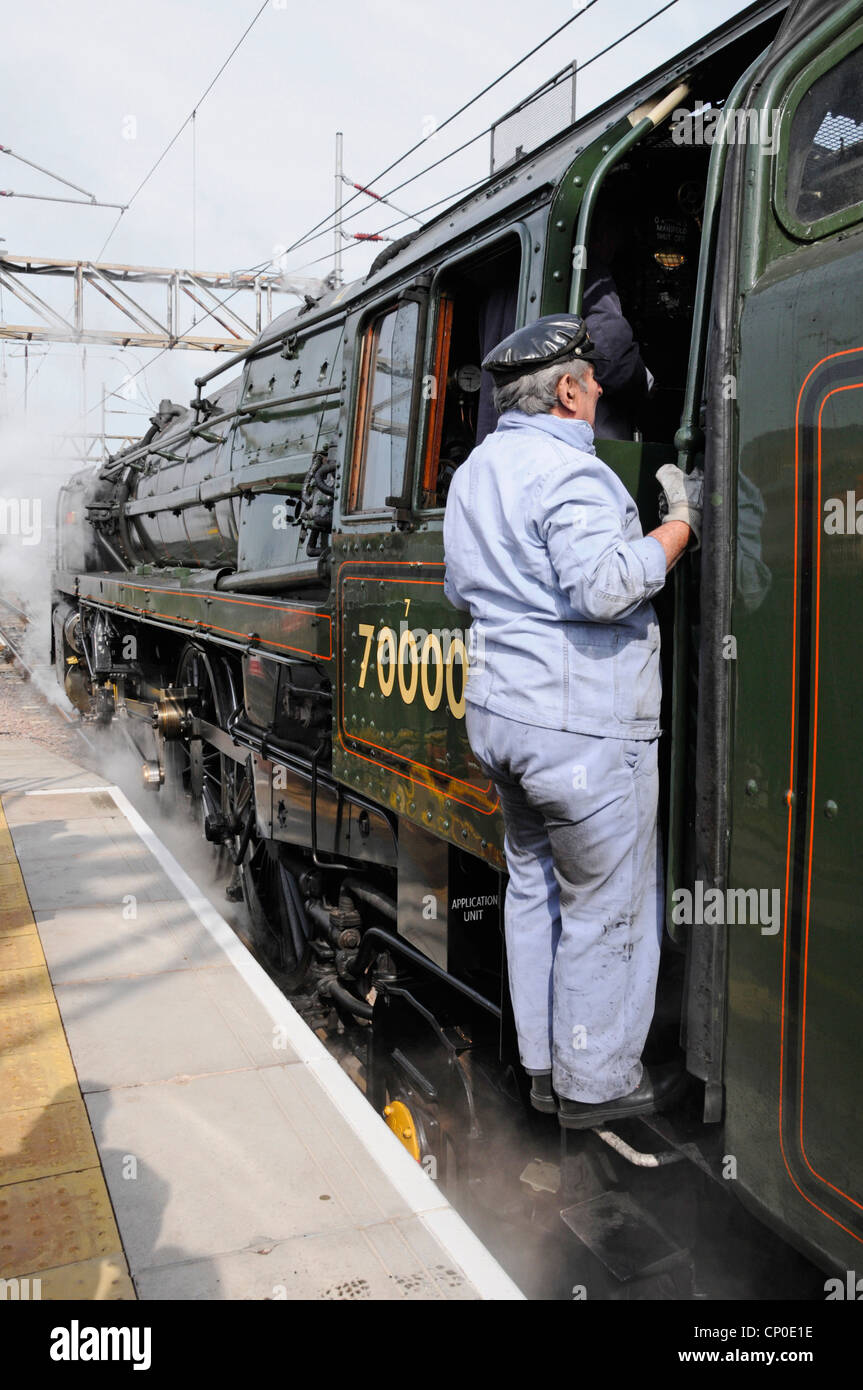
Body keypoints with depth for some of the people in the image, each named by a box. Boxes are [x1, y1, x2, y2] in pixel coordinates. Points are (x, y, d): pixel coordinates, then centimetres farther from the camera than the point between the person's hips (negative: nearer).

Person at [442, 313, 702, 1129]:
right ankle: (596, 1082, 17)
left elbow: (461, 590, 24)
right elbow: (603, 586, -26)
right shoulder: (569, 471, -14)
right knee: (607, 907, 4)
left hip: (497, 710, 10)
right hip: (581, 726, -9)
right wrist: (681, 524, -14)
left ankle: (542, 1064, 29)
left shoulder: (475, 472, 16)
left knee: (533, 886, 17)